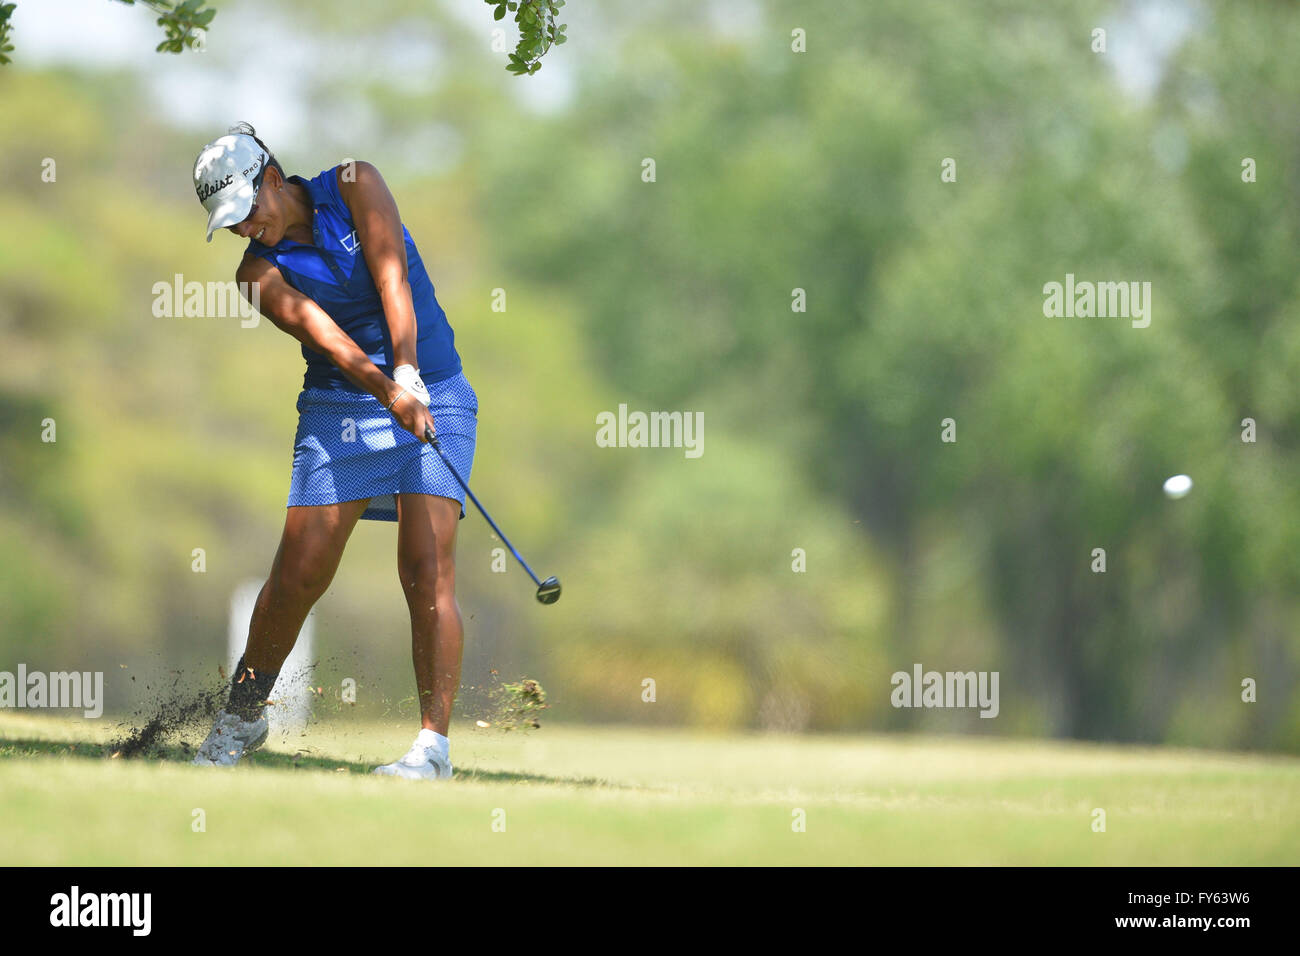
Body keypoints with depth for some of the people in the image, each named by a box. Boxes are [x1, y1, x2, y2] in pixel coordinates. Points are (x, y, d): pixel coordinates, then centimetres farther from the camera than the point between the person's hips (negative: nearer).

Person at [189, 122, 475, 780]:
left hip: (435, 398, -1)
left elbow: (392, 277, -15)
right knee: (299, 572, -5)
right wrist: (386, 388, -36)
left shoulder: (354, 185, -1)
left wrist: (407, 369, -29)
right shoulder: (261, 271, -2)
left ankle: (434, 742, -17)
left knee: (426, 569, -15)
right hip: (340, 408, 1)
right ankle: (242, 715, 17)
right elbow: (327, 337, -18)